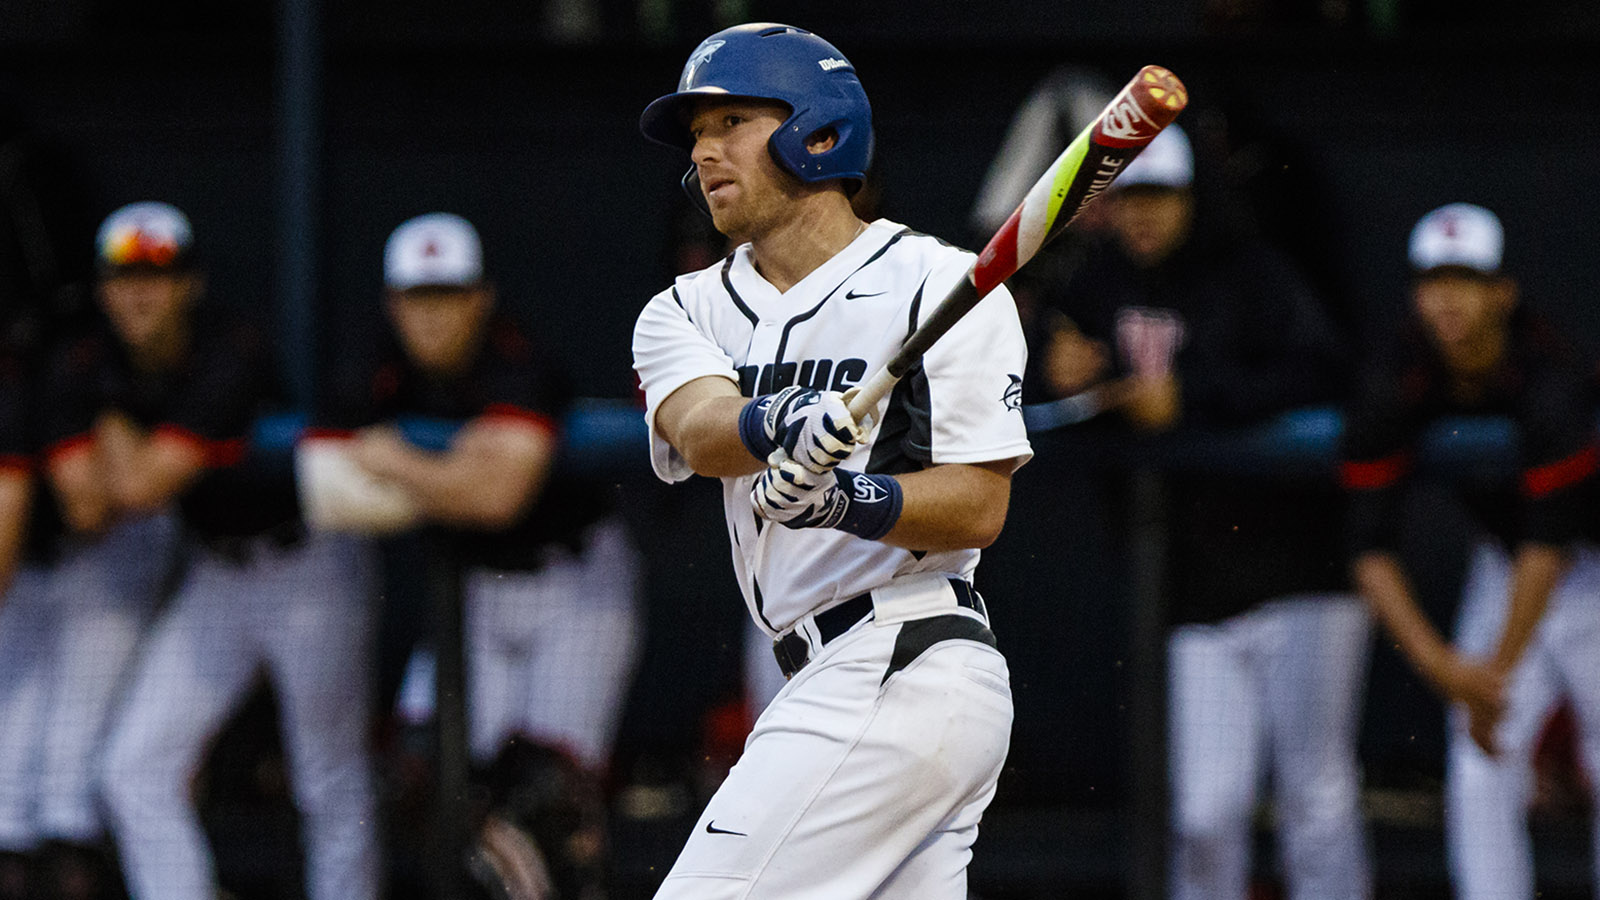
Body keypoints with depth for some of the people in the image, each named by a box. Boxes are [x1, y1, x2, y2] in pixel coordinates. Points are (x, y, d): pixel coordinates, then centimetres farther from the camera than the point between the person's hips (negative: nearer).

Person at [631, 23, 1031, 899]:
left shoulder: (937, 284, -4)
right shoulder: (688, 312, 14)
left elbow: (978, 507, -11)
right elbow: (700, 430, -9)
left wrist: (854, 500, -30)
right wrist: (777, 428, -33)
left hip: (902, 668, -8)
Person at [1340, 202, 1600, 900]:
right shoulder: (1392, 388, -19)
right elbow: (1371, 549, -19)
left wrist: (1497, 673, -27)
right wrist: (1441, 665, -31)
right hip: (1502, 564, 4)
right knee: (1479, 773, -5)